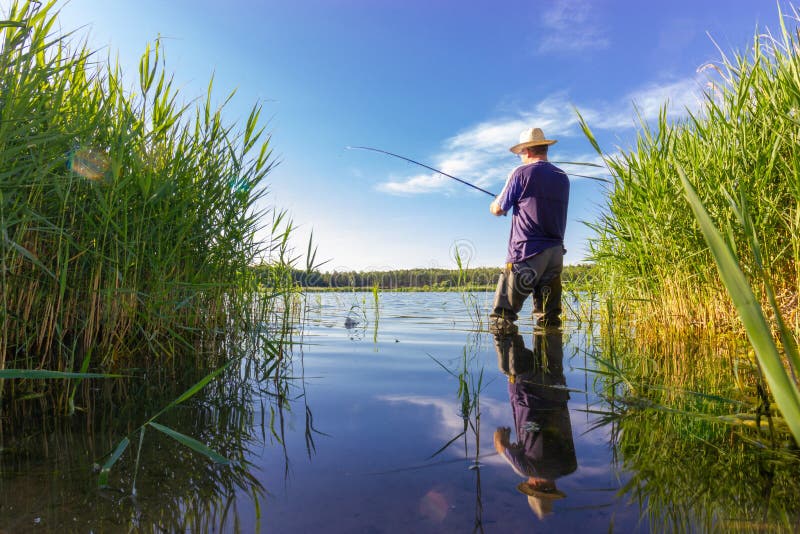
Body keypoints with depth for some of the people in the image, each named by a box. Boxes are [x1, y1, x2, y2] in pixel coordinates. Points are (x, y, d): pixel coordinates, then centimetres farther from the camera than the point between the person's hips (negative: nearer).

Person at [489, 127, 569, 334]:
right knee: (549, 320, 11)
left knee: (502, 315, -6)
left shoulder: (521, 173, -2)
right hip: (556, 252, 6)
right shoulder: (563, 178, 15)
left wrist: (494, 205, 27)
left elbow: (497, 210, 3)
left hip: (528, 251, -6)